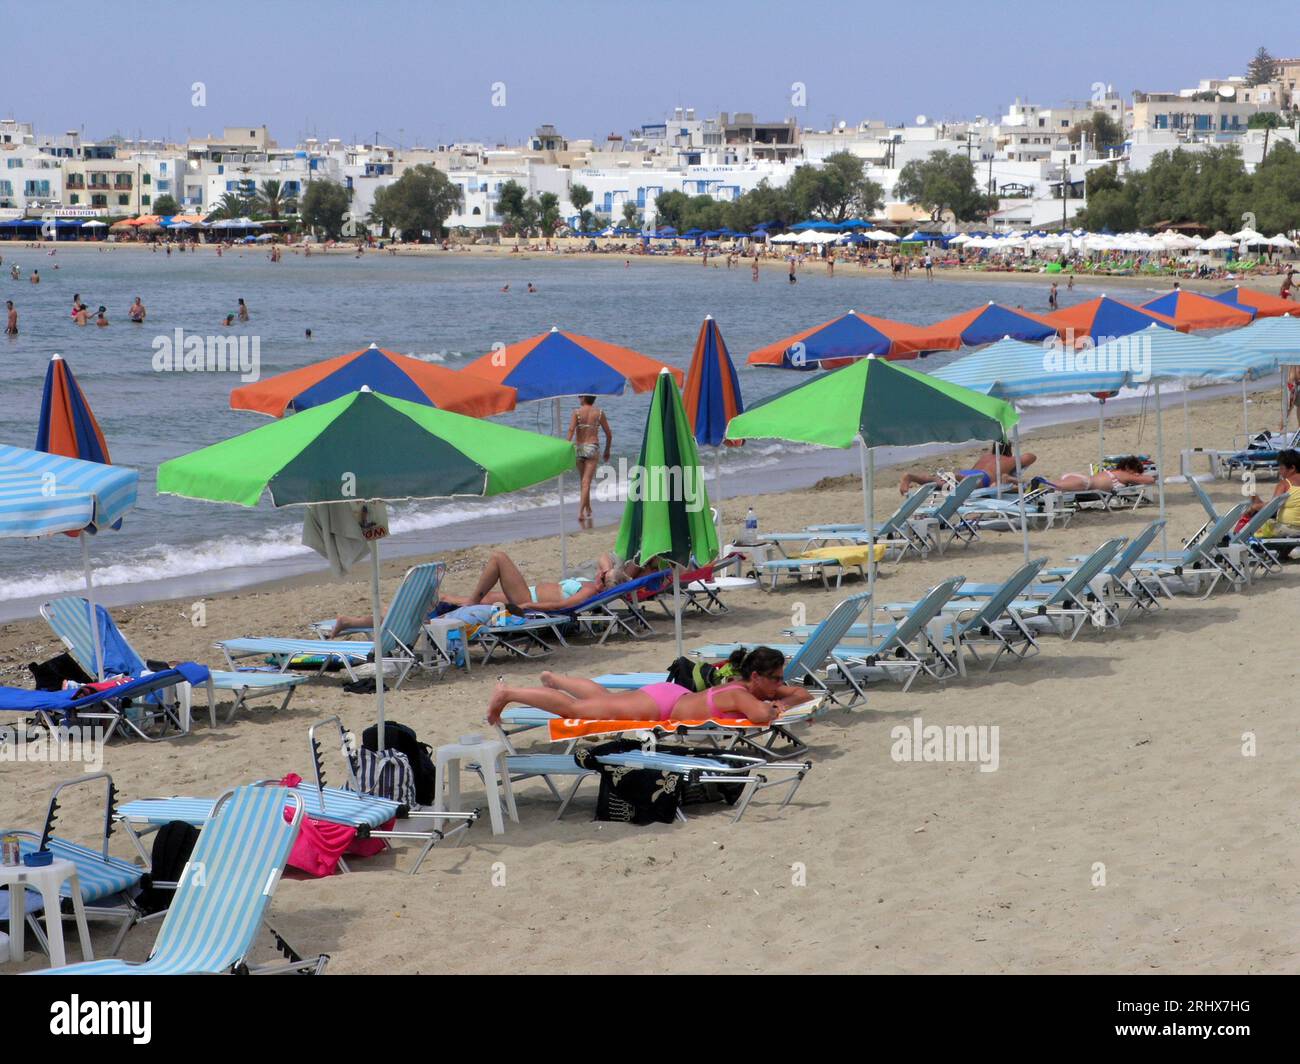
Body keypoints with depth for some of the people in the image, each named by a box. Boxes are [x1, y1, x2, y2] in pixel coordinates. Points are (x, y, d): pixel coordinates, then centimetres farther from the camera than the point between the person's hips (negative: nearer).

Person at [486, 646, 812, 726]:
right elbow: (760, 716, -52)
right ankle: (507, 693, 17)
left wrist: (784, 702, -16)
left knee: (602, 697, 33)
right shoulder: (741, 695, -31)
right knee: (575, 708, 5)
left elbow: (803, 694, 5)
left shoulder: (759, 689, -7)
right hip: (657, 705, -8)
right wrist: (772, 709, -30)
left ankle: (553, 678, 55)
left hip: (674, 694, 8)